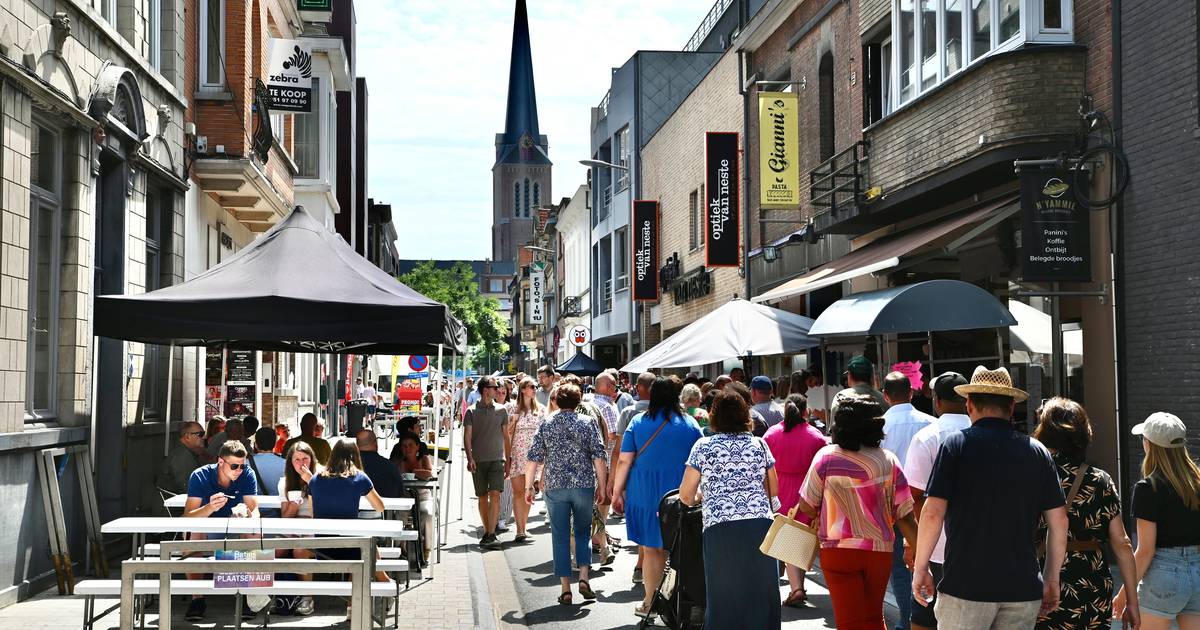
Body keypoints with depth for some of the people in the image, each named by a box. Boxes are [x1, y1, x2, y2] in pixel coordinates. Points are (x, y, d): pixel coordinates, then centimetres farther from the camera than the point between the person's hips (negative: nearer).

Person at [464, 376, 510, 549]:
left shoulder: (501, 410, 9)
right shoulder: (471, 411, 4)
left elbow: (505, 437, 13)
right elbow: (467, 436, -1)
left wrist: (507, 461, 11)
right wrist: (470, 458, -13)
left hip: (497, 459, 0)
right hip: (478, 460, 0)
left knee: (495, 494, -14)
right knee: (482, 496, 6)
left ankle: (491, 535, -18)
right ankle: (487, 532, 19)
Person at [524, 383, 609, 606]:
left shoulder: (545, 425, 3)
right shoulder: (588, 423, 1)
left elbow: (533, 458, 2)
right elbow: (599, 456, -4)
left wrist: (528, 487, 8)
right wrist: (602, 486, 2)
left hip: (555, 487, 0)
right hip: (584, 485, 0)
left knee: (560, 537, 6)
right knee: (583, 532, 15)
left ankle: (565, 589, 5)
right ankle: (584, 578, 2)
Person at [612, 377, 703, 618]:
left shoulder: (638, 422, -1)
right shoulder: (690, 424, 0)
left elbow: (624, 461, -2)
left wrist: (617, 492, 6)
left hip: (646, 494, 0)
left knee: (651, 549, 9)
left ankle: (649, 603, 13)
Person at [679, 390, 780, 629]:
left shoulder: (703, 446, 5)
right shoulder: (759, 445, 12)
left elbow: (685, 496, 6)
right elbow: (773, 490, 19)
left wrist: (698, 497, 28)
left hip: (720, 528, -2)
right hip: (761, 525, 2)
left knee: (725, 596, 4)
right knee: (761, 595, 8)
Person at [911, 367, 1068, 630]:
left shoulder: (957, 444, -4)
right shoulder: (1037, 451, 6)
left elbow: (933, 512, -10)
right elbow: (1059, 521, 6)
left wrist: (920, 568, 0)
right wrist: (1051, 579, 15)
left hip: (965, 585, -3)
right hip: (1022, 588, 4)